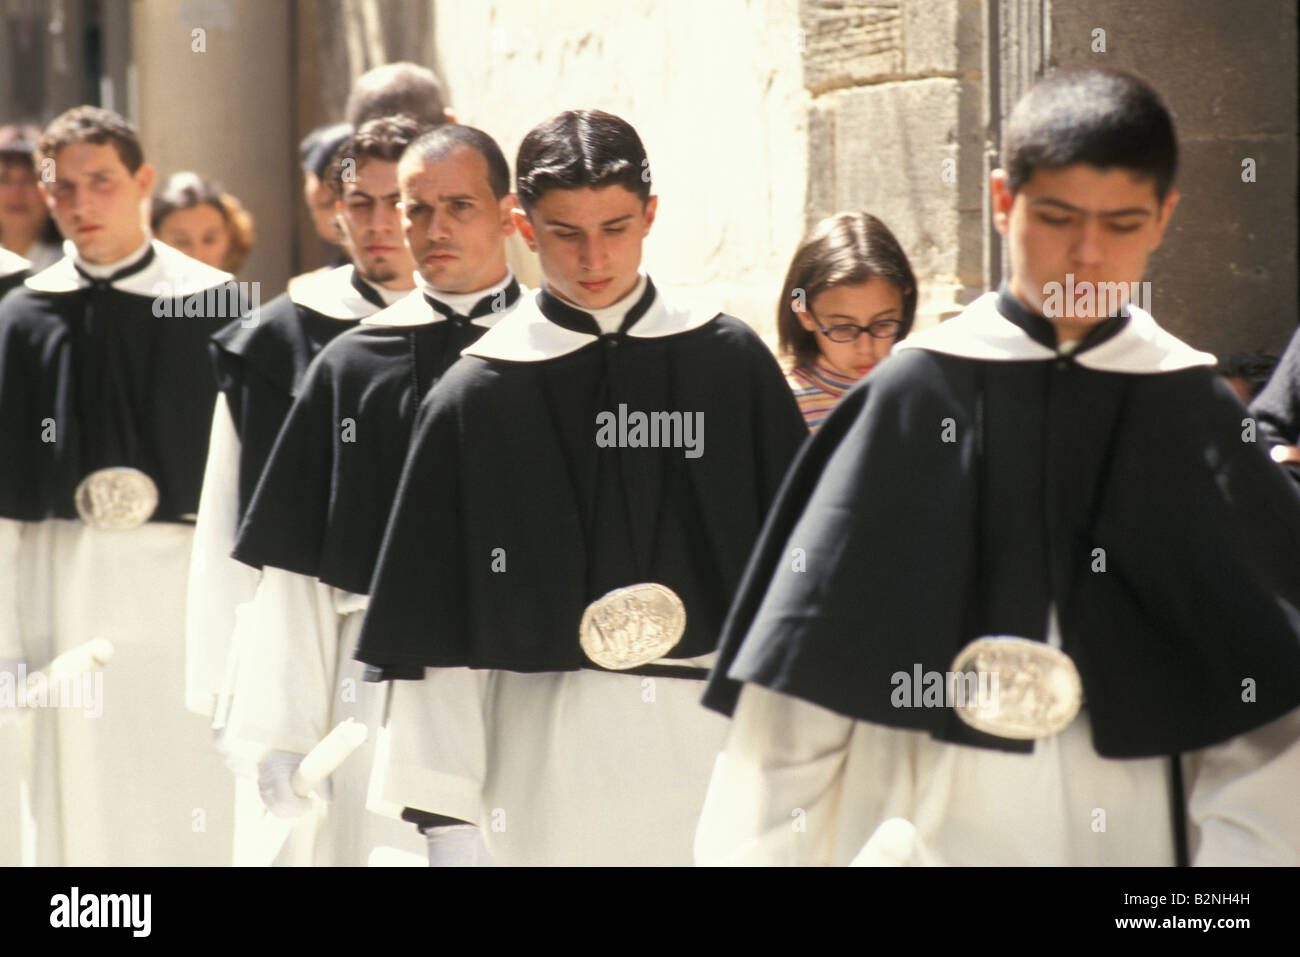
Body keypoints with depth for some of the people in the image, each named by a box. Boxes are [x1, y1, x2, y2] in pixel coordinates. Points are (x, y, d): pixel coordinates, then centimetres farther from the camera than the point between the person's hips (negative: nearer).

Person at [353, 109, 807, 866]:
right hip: (546, 744, -1)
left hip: (714, 726, 1)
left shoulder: (731, 362, 4)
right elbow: (435, 622, 3)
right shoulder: (477, 395, 2)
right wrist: (439, 790, -2)